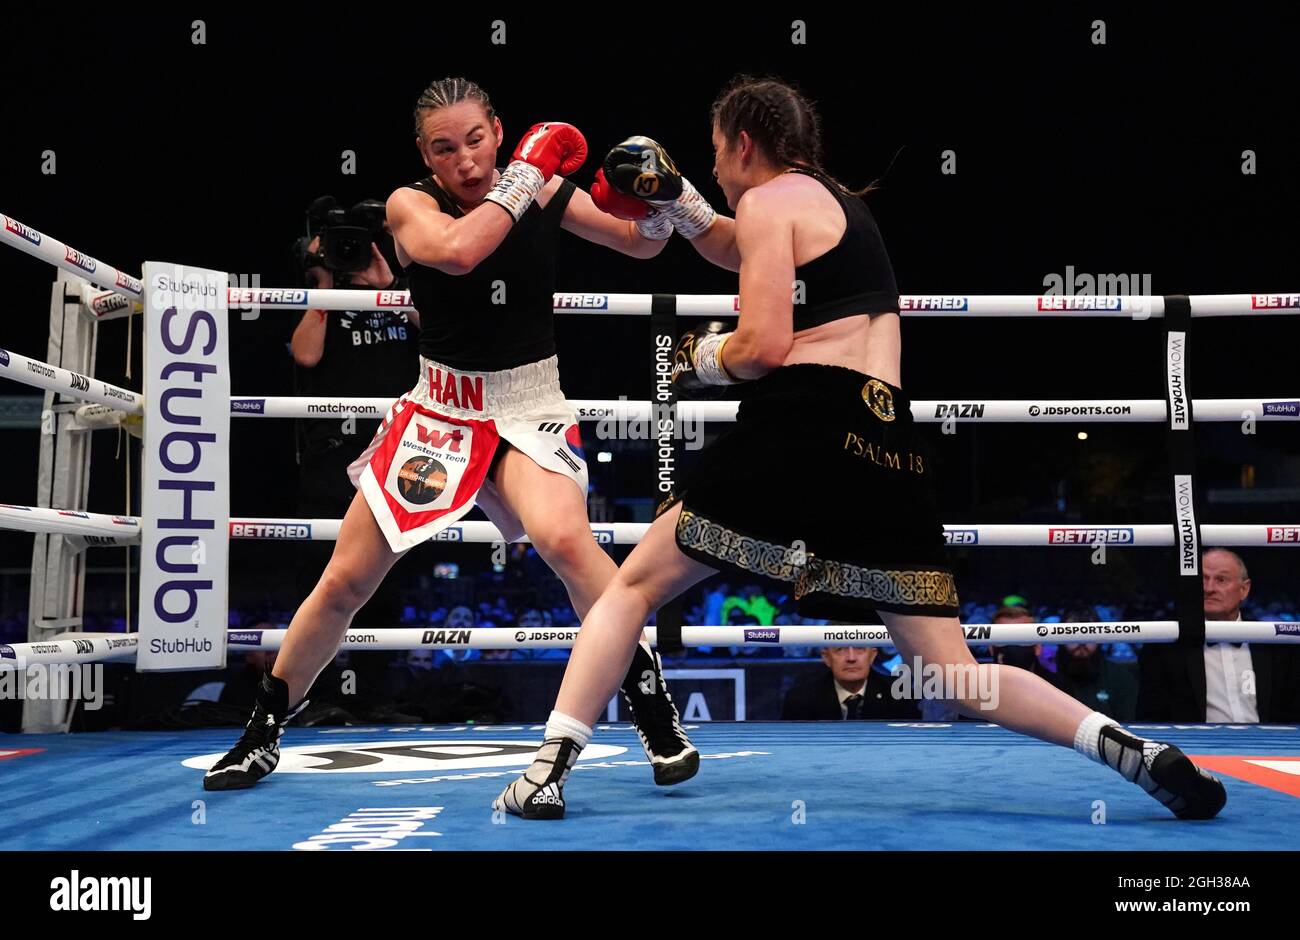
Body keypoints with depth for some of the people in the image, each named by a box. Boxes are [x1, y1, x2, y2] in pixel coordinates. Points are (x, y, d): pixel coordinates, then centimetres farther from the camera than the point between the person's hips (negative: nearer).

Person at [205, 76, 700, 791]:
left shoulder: (547, 193, -3)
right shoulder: (410, 205, -9)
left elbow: (642, 243, 7)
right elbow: (459, 250, -31)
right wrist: (527, 177, -23)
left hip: (530, 408, -1)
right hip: (439, 409, 1)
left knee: (564, 539, -32)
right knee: (345, 581, 3)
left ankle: (655, 710, -16)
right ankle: (261, 735, 23)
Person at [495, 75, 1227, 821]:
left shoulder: (767, 200, 3)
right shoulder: (835, 200, 27)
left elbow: (764, 345, -8)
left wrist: (702, 359, 12)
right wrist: (674, 197, 35)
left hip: (805, 424, -7)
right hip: (888, 446, 7)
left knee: (634, 586, 8)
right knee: (954, 674, 7)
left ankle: (550, 770, 1)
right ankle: (1137, 752, -8)